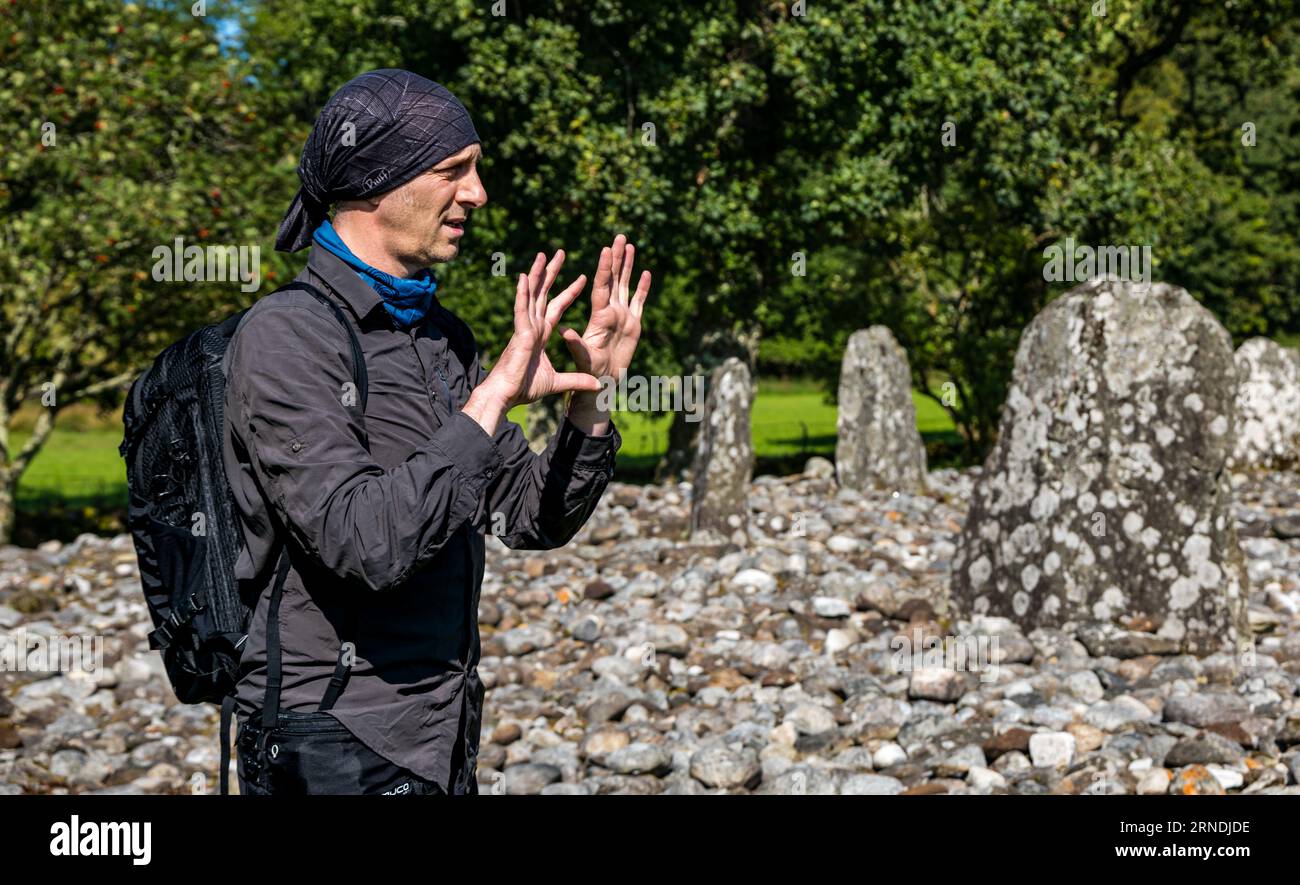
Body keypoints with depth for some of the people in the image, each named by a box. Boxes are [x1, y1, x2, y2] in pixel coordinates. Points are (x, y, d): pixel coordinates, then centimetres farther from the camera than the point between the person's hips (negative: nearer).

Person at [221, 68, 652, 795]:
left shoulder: (441, 334, 9)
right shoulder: (286, 337, -15)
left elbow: (535, 519, 11)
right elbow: (367, 543, -27)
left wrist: (591, 396, -3)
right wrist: (491, 398, -26)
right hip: (337, 746, -8)